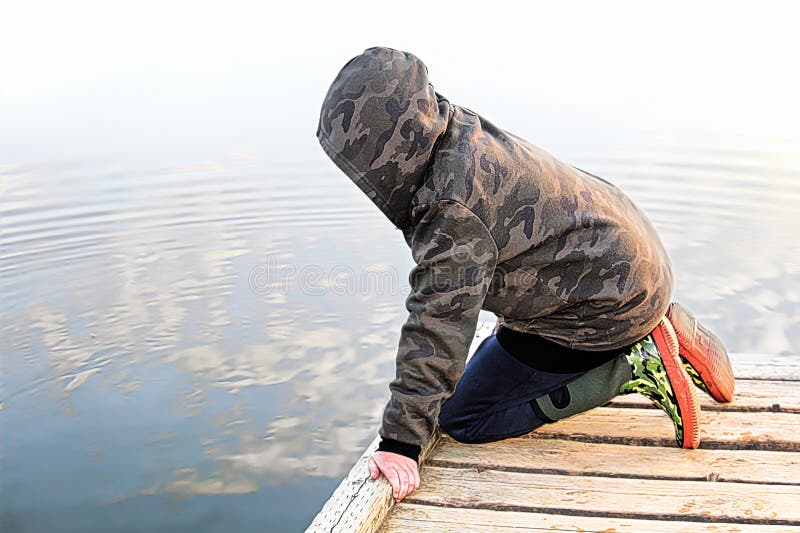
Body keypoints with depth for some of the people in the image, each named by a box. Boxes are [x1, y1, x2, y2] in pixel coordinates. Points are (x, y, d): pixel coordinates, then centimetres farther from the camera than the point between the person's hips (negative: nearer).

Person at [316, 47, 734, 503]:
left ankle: (636, 367, -5)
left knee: (463, 417, 0)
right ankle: (655, 331, 15)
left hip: (607, 305, -9)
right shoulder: (461, 135, 0)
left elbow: (439, 324, -28)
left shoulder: (454, 207, -29)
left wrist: (401, 441, -22)